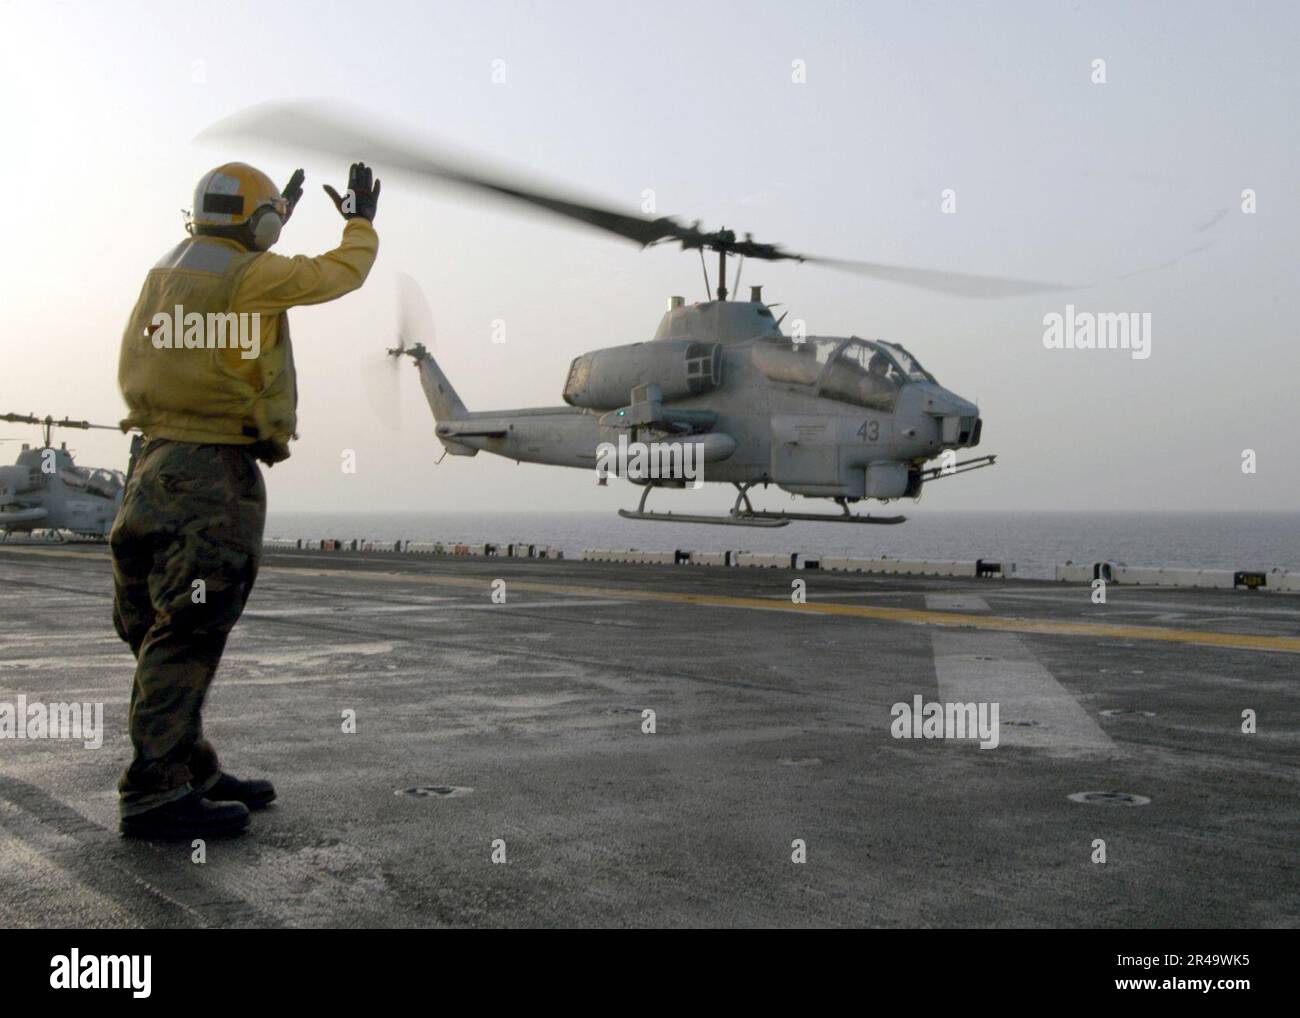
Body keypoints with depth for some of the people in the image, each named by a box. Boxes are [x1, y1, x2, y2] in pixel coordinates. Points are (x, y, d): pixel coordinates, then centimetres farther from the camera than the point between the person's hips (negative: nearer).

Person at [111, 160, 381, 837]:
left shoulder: (170, 269, 16)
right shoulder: (251, 275, -8)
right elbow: (339, 274, 3)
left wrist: (281, 213, 50)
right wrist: (361, 222, 23)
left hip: (159, 461, 9)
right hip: (214, 470, -9)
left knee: (171, 629, 13)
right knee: (189, 631, -10)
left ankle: (189, 769, 23)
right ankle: (154, 793, -10)